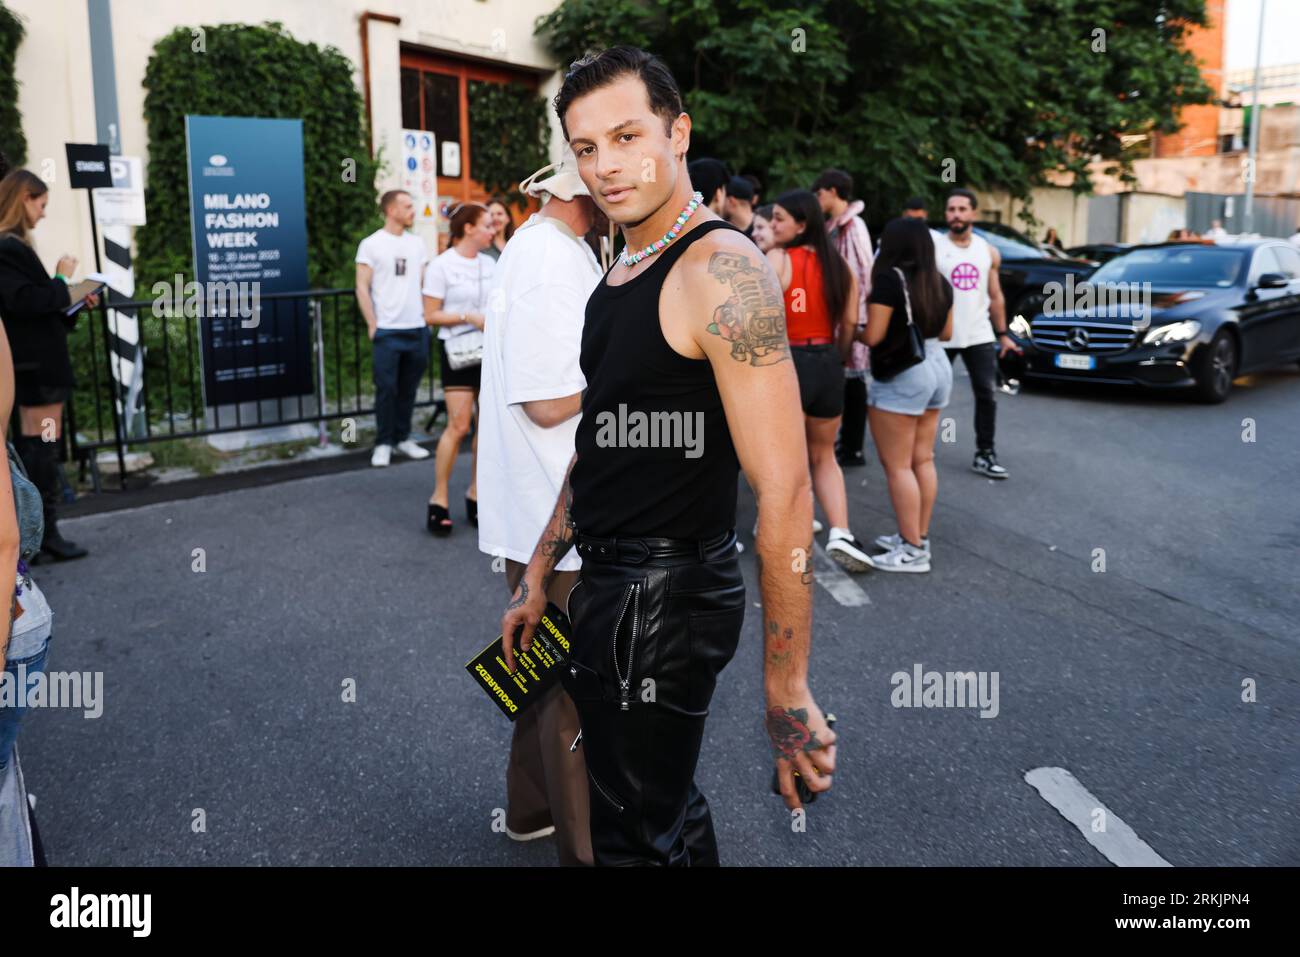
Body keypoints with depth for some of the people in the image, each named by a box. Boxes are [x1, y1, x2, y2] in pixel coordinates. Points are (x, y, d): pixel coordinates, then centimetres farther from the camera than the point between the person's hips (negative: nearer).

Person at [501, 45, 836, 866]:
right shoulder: (621, 272, 11)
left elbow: (783, 492, -24)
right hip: (610, 581, 9)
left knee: (635, 838, 4)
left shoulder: (722, 269, -18)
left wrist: (787, 692, -24)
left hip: (667, 594, -9)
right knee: (669, 814, 23)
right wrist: (539, 575, 19)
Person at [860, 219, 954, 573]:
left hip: (901, 376, -8)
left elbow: (874, 336, -17)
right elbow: (946, 332, 17)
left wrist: (853, 332, 3)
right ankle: (919, 537, 20)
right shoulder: (939, 282, 9)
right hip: (938, 367, 9)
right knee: (923, 460, 13)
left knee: (897, 465, -3)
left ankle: (913, 551, -2)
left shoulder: (890, 278, -14)